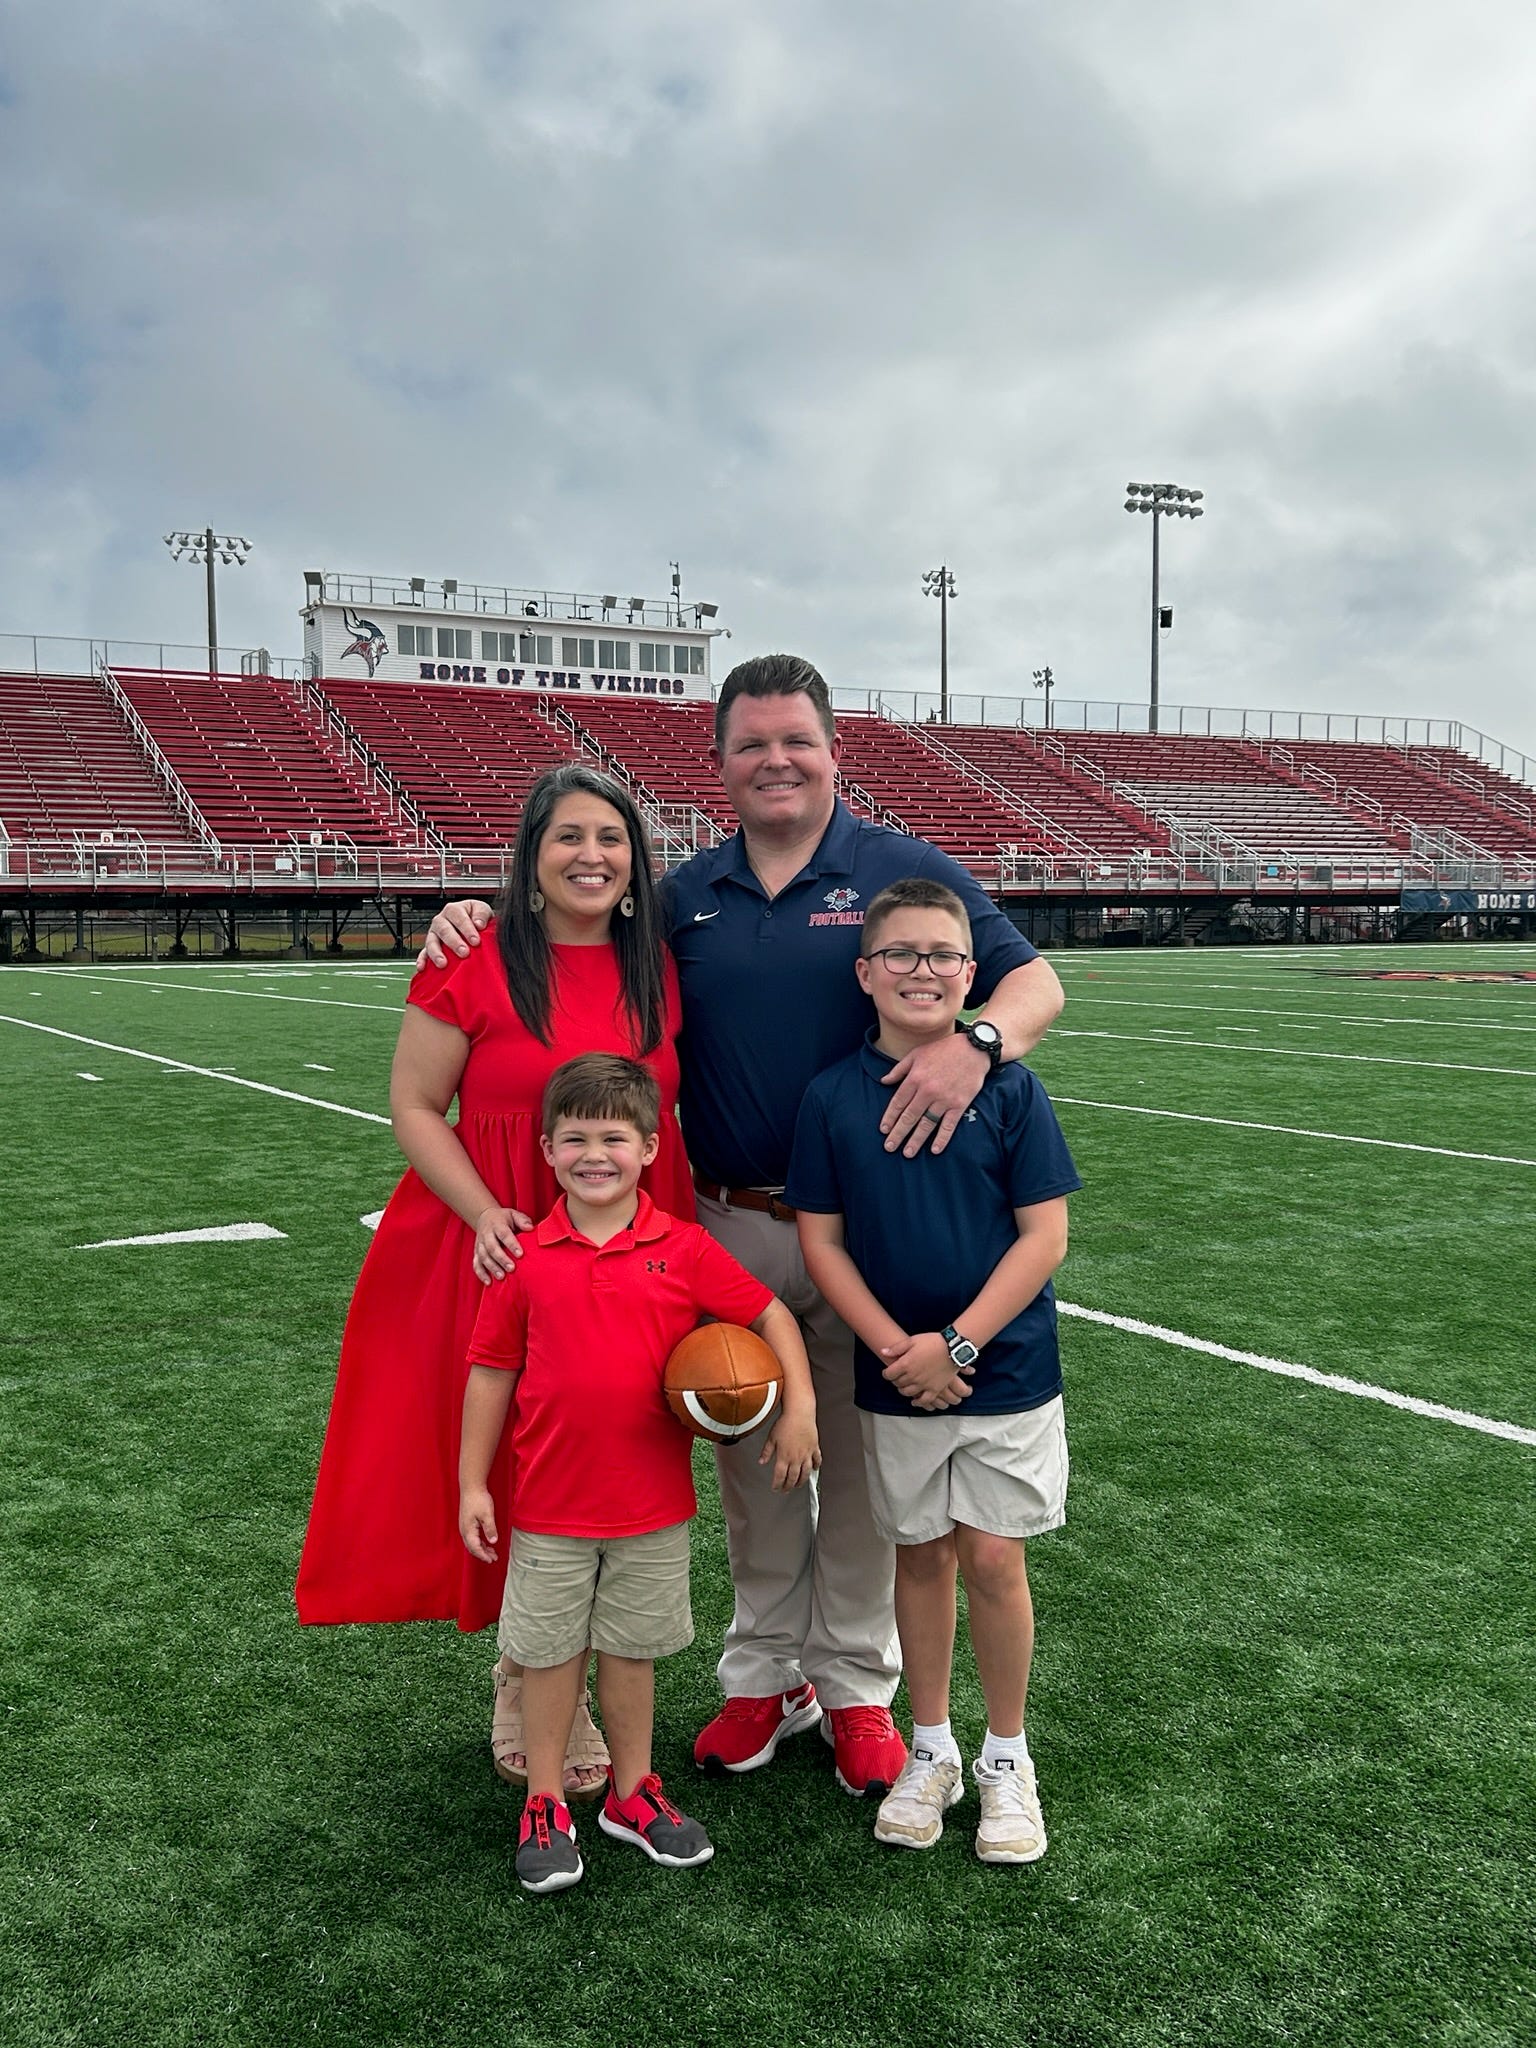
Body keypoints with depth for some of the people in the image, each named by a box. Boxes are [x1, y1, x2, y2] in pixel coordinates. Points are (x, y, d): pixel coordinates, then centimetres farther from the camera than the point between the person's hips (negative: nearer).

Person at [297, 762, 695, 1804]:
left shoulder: (658, 968, 5)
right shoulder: (476, 963, -8)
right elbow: (414, 1107, -5)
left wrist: (685, 1243, 6)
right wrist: (487, 1217, -17)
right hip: (505, 1255, -4)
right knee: (519, 1475, 4)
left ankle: (536, 1670, 31)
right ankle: (532, 1687, 25)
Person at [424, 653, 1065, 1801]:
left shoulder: (905, 873, -3)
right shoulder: (685, 896, 8)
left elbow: (1035, 982, -7)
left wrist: (976, 1040, -28)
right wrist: (479, 927, -4)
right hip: (730, 1227, 3)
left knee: (859, 1461, 10)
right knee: (752, 1460, 14)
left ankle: (857, 1686, 27)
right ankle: (767, 1674, 32)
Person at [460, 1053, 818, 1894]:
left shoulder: (684, 1249, -8)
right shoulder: (525, 1258, -7)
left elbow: (769, 1314, 1)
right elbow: (491, 1371, -1)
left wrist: (800, 1404, -10)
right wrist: (471, 1484, 0)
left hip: (652, 1505, 1)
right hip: (550, 1504, 0)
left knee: (632, 1649, 16)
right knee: (548, 1651, 12)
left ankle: (632, 1792, 34)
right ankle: (545, 1804, 29)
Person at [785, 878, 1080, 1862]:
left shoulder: (1010, 1090, -8)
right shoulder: (833, 1096, -4)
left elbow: (1045, 1236, -9)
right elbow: (822, 1239, -2)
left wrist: (956, 1344, -15)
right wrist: (895, 1348, -13)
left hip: (1005, 1369, -1)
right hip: (895, 1376, 2)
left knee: (993, 1559, 3)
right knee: (921, 1555, 13)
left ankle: (1007, 1759, 23)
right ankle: (931, 1748, 31)